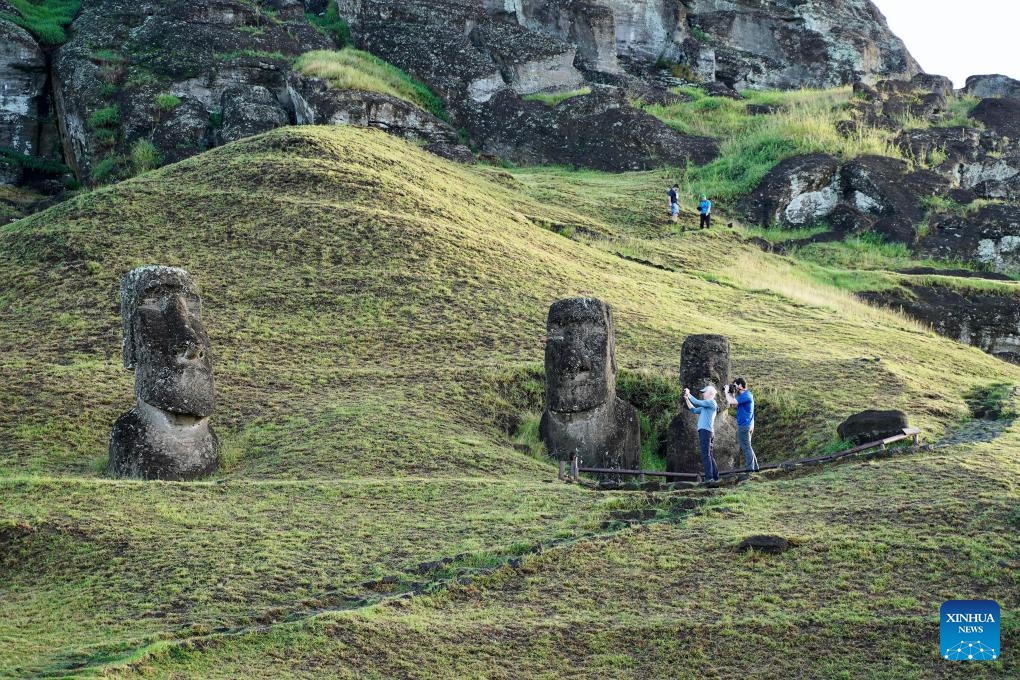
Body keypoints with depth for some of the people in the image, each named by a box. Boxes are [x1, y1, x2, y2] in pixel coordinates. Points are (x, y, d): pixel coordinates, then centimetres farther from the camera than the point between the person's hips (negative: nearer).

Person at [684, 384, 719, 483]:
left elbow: (697, 402, -11)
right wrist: (687, 399, 19)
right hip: (704, 431, 10)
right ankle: (715, 477, 15)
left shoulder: (711, 402, -3)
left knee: (706, 455, -15)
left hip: (705, 430, -10)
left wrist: (688, 394, 0)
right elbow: (694, 410, 26)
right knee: (709, 455, 12)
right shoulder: (706, 405, 25)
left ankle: (709, 477, -20)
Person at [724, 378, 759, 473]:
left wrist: (727, 392, -10)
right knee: (747, 447, 17)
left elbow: (732, 402, -25)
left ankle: (750, 469, -9)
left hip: (744, 425, -10)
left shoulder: (745, 396, -16)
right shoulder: (746, 395, 16)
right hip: (748, 425, 10)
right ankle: (755, 467, 21)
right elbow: (734, 405, 18)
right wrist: (731, 394, 9)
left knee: (746, 447, -8)